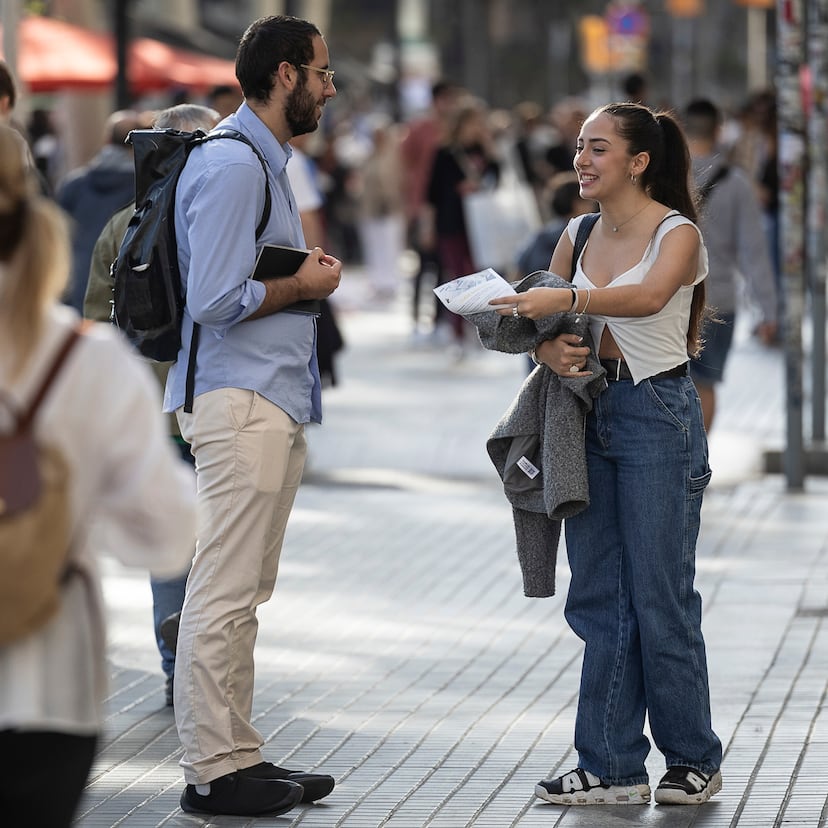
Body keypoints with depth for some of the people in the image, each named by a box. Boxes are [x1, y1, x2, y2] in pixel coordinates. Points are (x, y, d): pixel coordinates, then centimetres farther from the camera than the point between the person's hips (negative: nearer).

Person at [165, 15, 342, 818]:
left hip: (272, 402, 11)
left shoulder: (264, 160, 18)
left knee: (242, 593, 13)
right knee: (223, 593, -7)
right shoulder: (232, 164, -15)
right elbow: (216, 298, -21)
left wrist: (306, 271, 9)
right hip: (240, 400, -11)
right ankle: (212, 771, -3)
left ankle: (238, 757, 18)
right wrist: (306, 284, -9)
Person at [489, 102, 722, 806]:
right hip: (592, 412, 7)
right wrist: (549, 348, -10)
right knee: (599, 596, 6)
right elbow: (545, 317, 13)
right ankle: (614, 766, 11)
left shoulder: (677, 233, -11)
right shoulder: (579, 234, 10)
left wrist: (565, 300, -46)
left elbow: (648, 297, -31)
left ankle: (693, 759, 13)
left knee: (660, 596, -2)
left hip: (659, 415, -7)